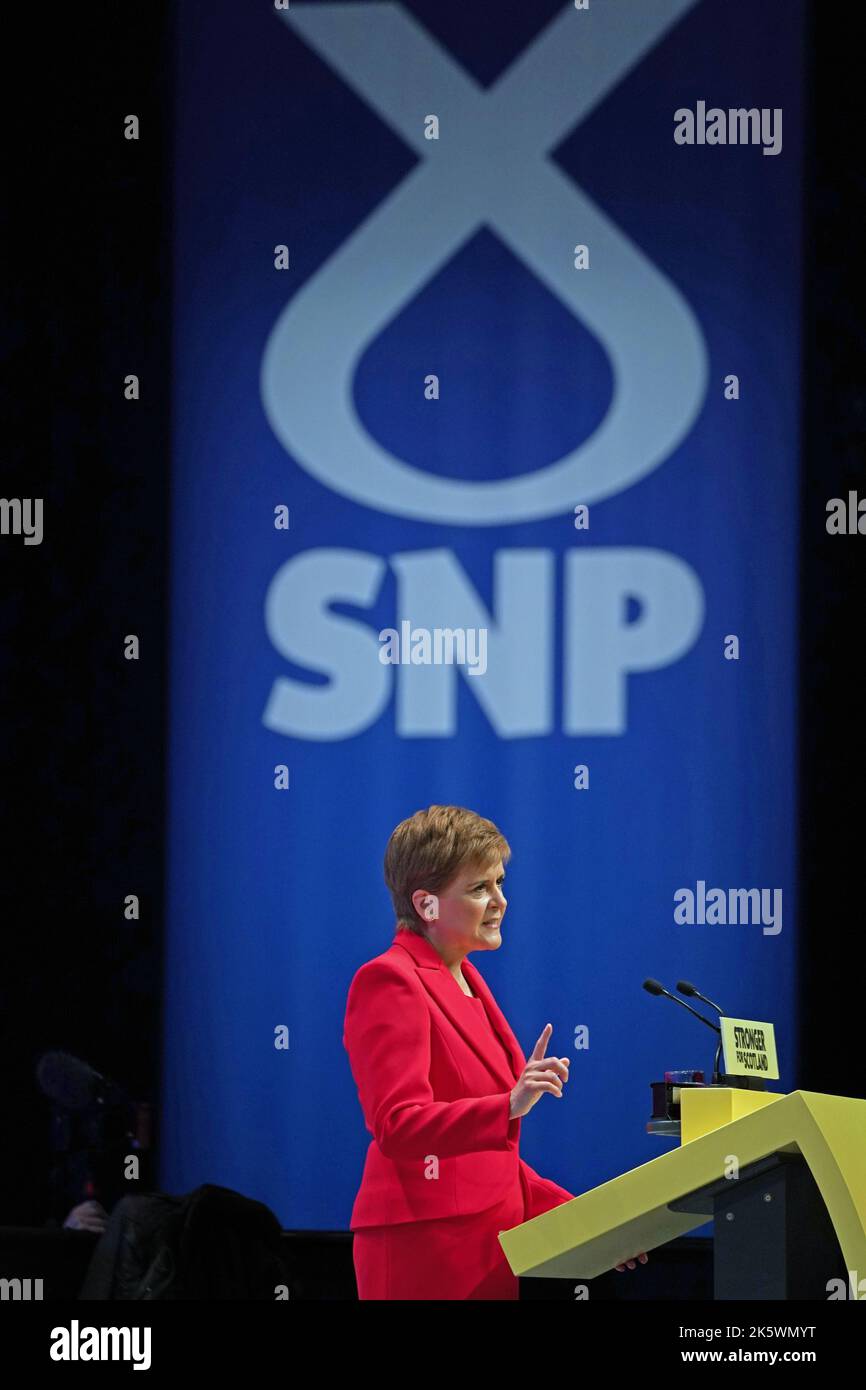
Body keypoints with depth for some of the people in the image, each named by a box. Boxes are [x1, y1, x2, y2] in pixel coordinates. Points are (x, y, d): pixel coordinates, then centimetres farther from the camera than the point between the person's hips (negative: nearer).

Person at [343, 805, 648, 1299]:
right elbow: (398, 1126, -21)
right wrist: (508, 1107, -34)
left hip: (489, 1243, 8)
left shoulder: (466, 981, 19)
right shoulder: (388, 982, -8)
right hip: (426, 1250, -8)